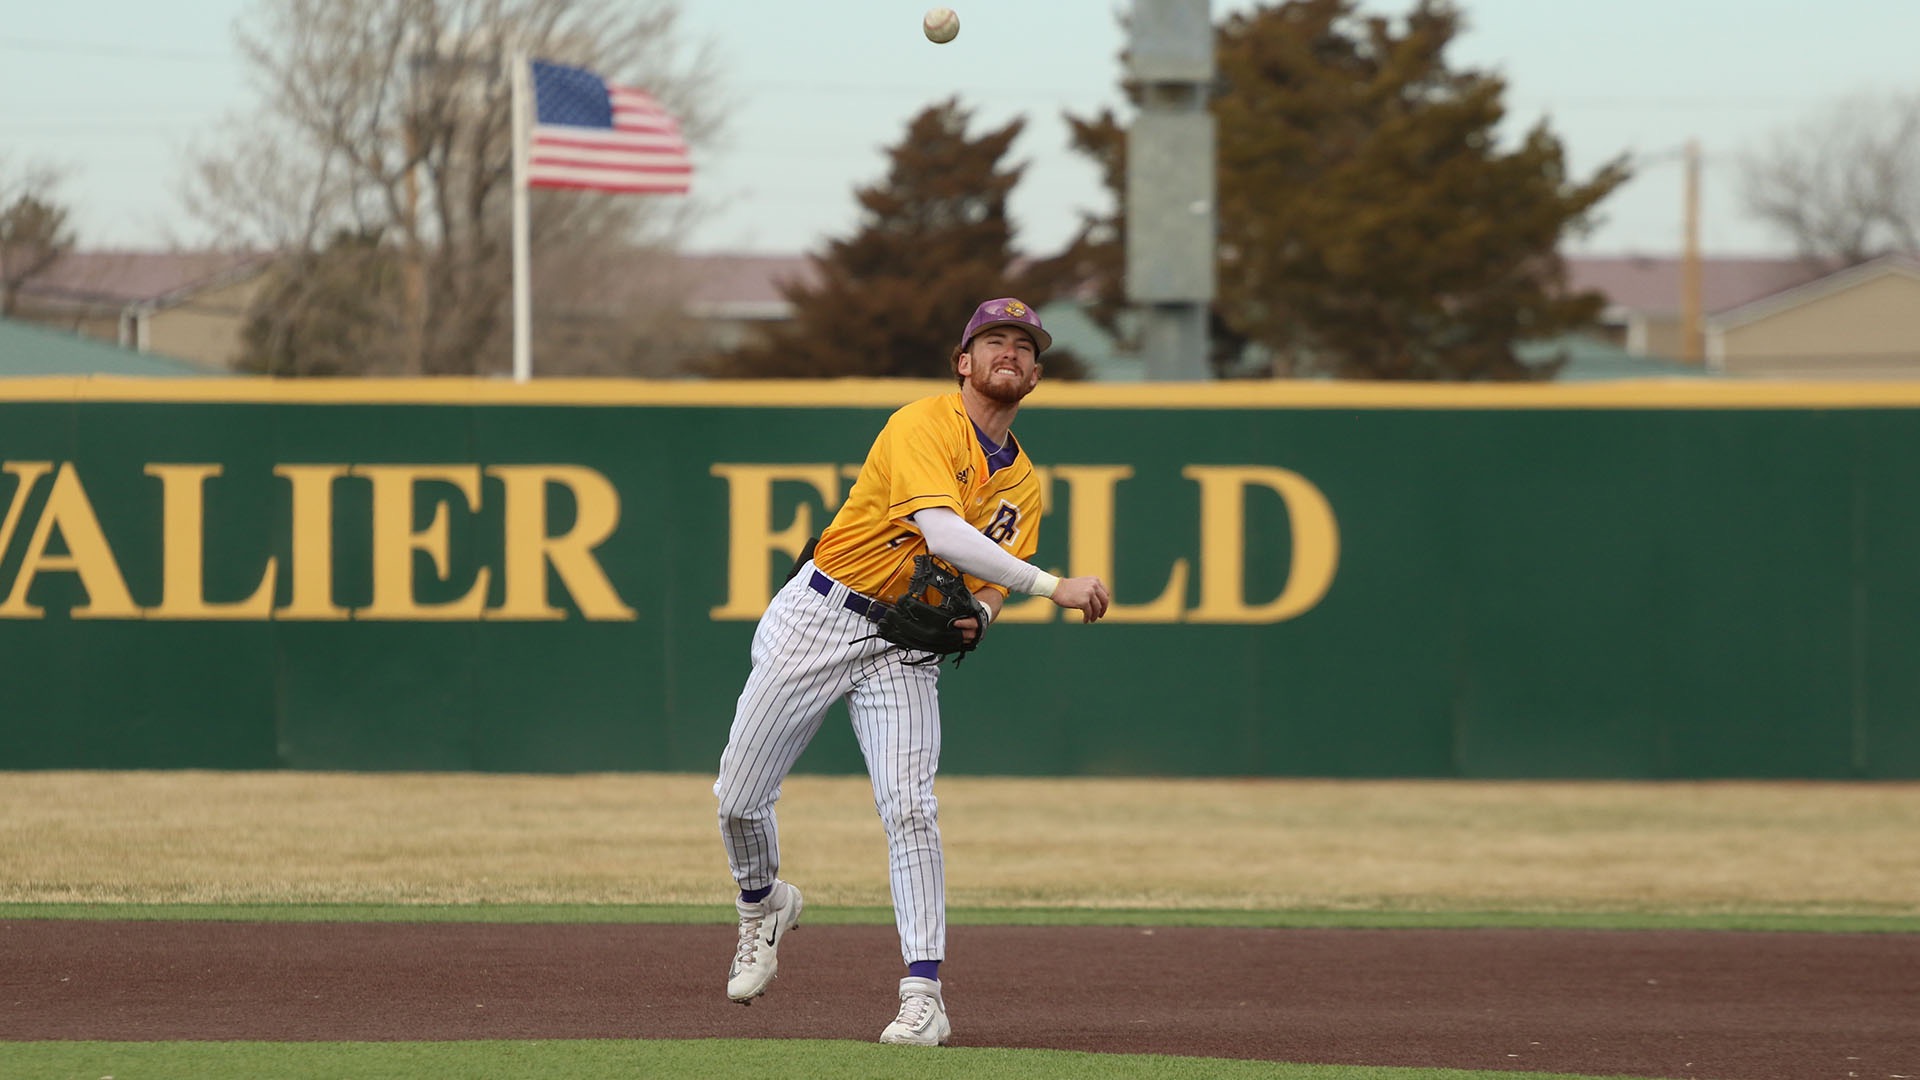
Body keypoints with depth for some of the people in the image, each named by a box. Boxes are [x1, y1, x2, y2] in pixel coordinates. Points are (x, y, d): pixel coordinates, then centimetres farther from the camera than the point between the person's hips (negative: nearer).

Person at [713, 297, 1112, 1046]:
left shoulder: (1023, 484, 8)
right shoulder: (926, 425, -15)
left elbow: (990, 582, 8)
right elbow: (940, 532, -30)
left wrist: (975, 616, -17)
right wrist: (1053, 587, -34)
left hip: (907, 646, 4)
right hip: (819, 617, -4)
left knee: (909, 808, -15)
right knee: (739, 797, 1)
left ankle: (923, 995, -16)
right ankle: (763, 909, 34)